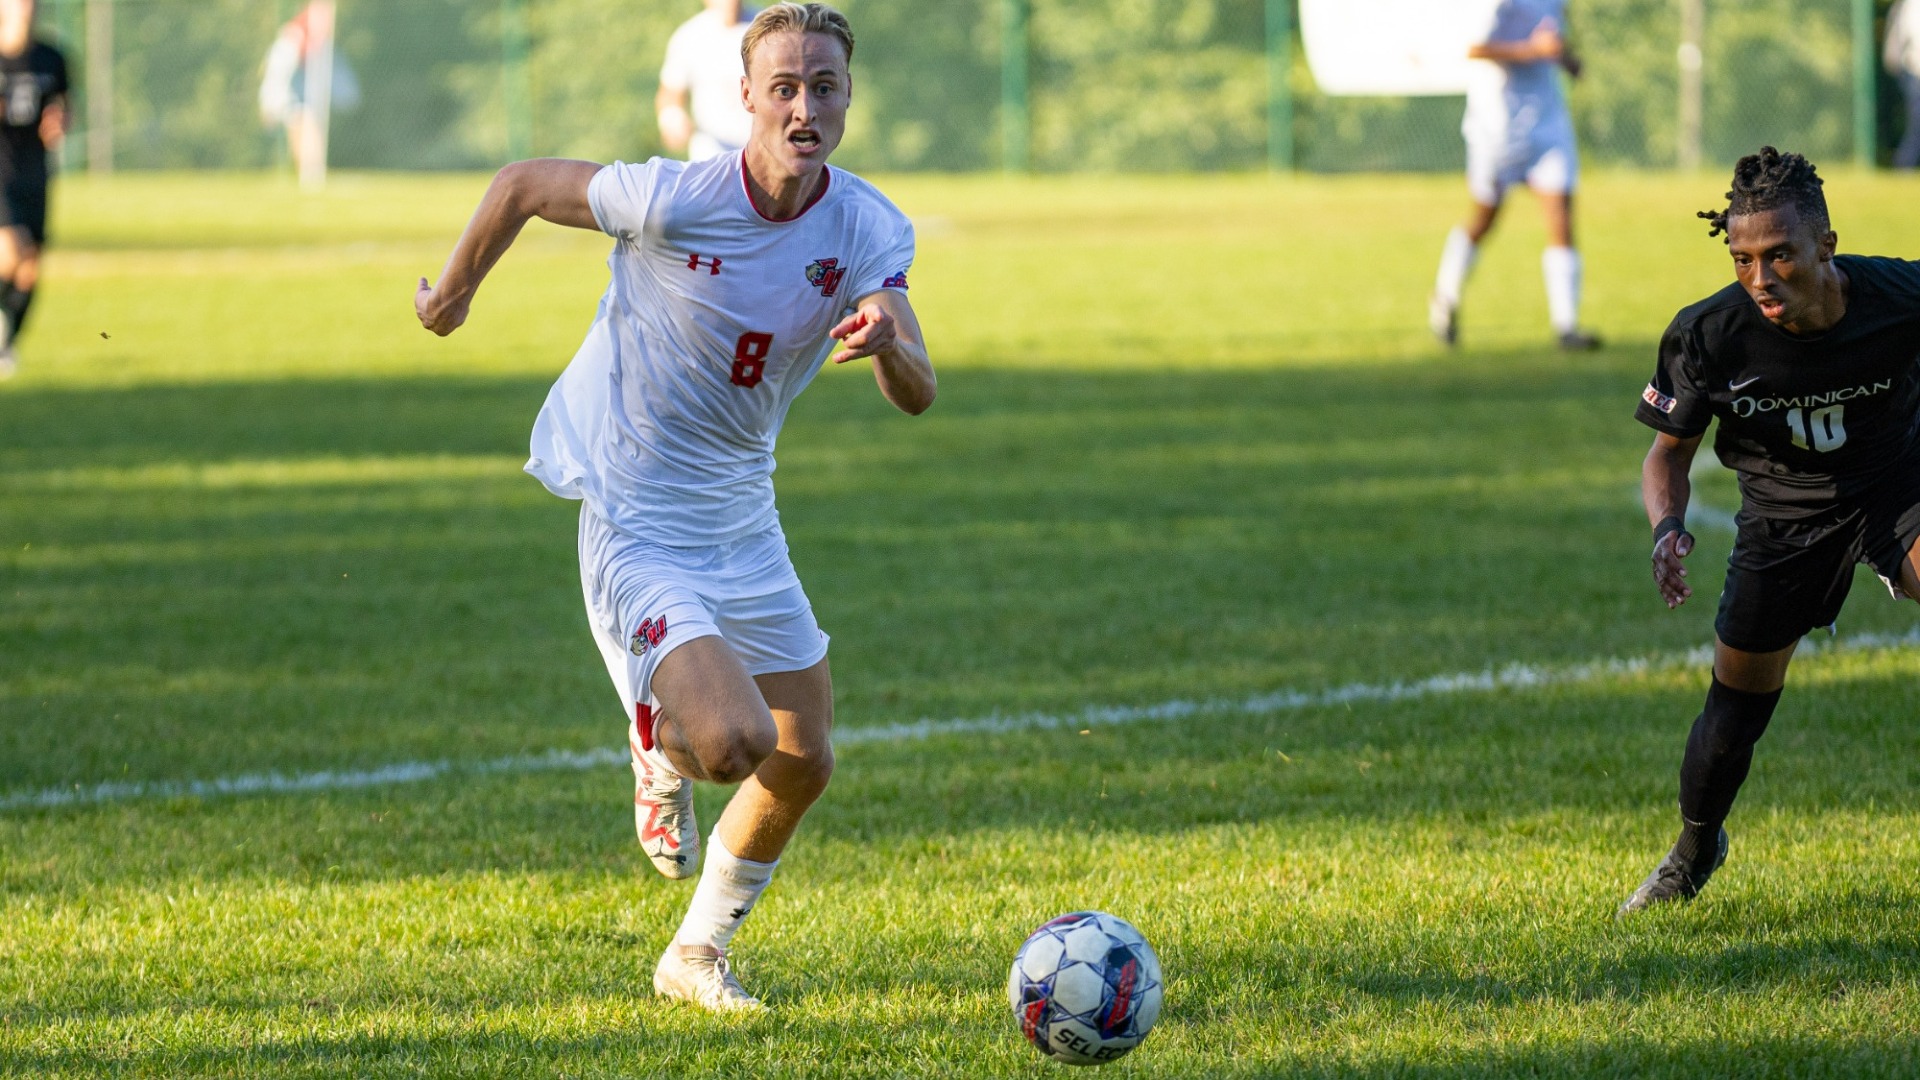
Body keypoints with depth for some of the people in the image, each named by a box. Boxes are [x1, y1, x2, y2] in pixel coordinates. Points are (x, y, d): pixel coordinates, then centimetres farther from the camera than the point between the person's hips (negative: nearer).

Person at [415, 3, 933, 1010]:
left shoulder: (866, 230, -9)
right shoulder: (674, 199, -23)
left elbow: (917, 395, -13)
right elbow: (522, 183, -8)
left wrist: (888, 343, -36)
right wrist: (454, 288, 7)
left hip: (743, 517, 6)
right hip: (635, 520, -6)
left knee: (804, 761, 13)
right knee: (733, 740, -24)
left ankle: (697, 955, 36)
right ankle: (661, 749, 14)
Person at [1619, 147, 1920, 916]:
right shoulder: (1709, 336, -23)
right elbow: (1669, 450, -7)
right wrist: (1668, 526, -27)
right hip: (1782, 515, 1)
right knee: (1734, 714, 7)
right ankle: (1695, 851, 38)